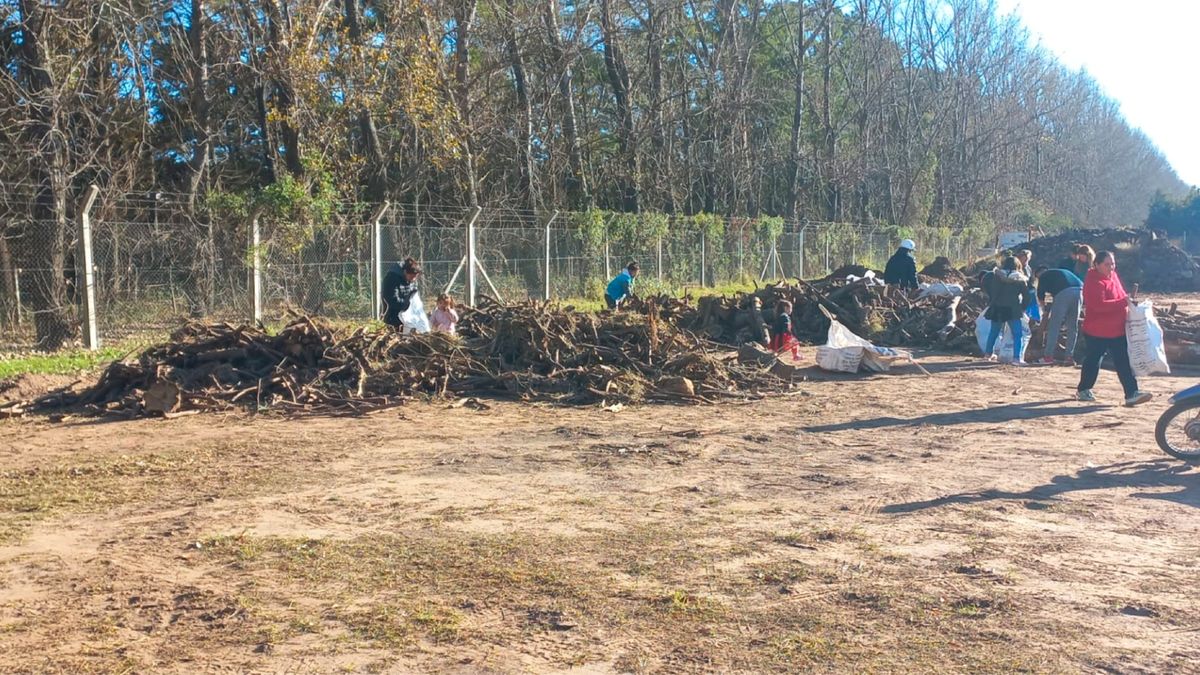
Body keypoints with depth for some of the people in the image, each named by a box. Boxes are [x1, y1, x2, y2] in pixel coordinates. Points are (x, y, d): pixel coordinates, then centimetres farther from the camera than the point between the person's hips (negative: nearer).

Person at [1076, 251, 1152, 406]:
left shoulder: (1113, 276, 9)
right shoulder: (1093, 282, -18)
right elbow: (1099, 305, -29)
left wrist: (1128, 300, 5)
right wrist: (1123, 302, -30)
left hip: (1117, 330, 7)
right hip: (1097, 331, -7)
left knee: (1125, 362, 0)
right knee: (1093, 360, 7)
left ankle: (1132, 393, -3)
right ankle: (1083, 390, 24)